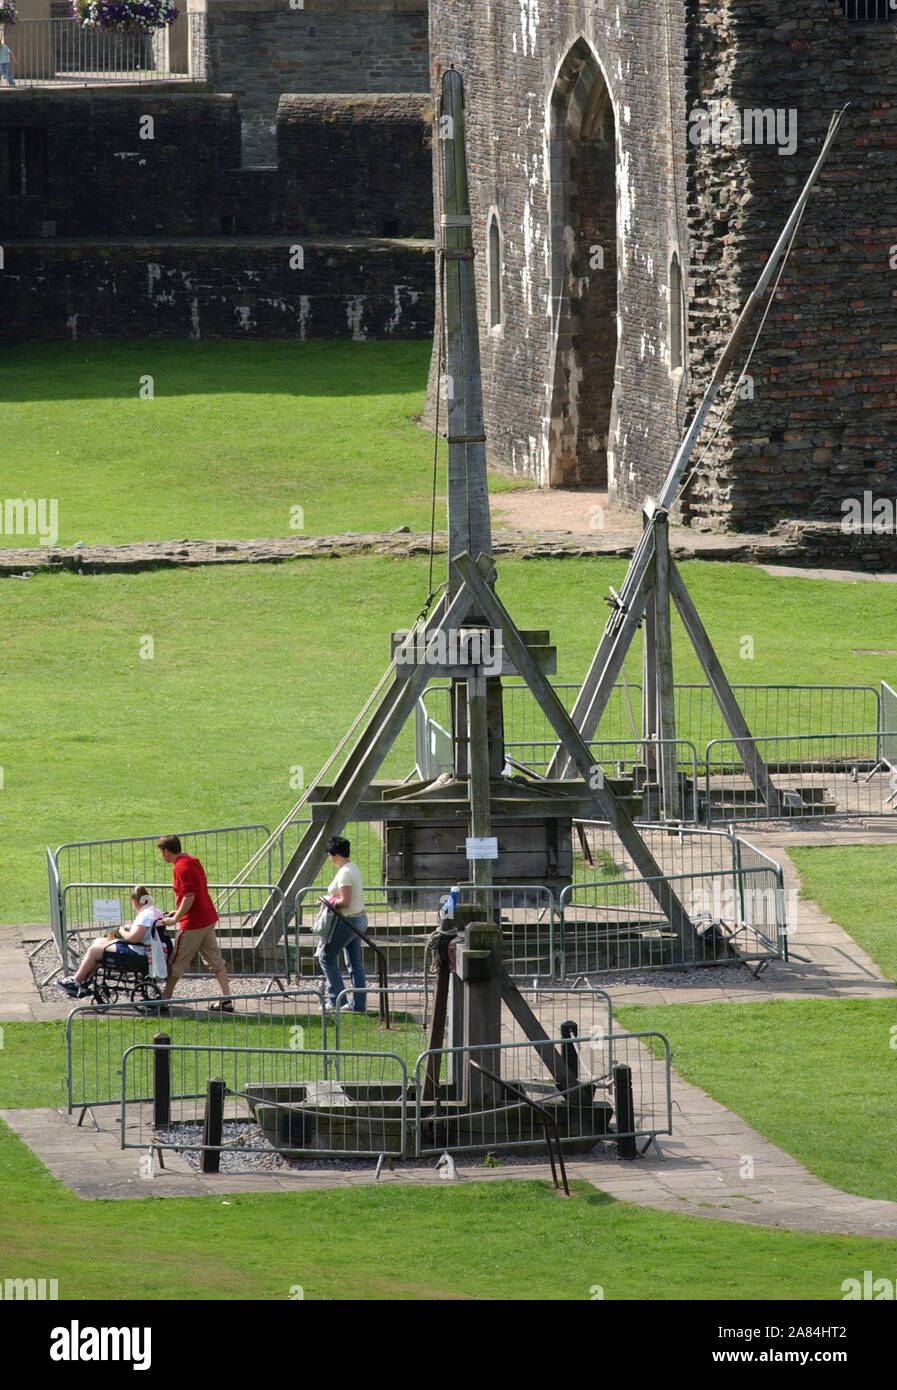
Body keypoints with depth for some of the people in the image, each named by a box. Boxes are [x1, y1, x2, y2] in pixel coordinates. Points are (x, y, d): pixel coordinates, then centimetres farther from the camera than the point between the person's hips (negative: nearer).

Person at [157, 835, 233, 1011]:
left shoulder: (181, 867, -17)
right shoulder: (192, 861, 14)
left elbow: (189, 897, -26)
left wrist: (175, 919, -22)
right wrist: (179, 911, 21)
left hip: (193, 924, -10)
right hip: (208, 919, 10)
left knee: (176, 963, 2)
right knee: (215, 961, 8)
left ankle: (164, 999, 10)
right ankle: (227, 1001, 6)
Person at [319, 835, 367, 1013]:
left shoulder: (344, 873, -21)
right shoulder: (354, 868, 9)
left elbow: (345, 902, -27)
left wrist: (330, 901, -10)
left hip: (347, 922, -10)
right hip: (360, 918, 10)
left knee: (328, 958, 3)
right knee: (355, 963, 11)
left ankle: (337, 999, 3)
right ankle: (359, 1004, 12)